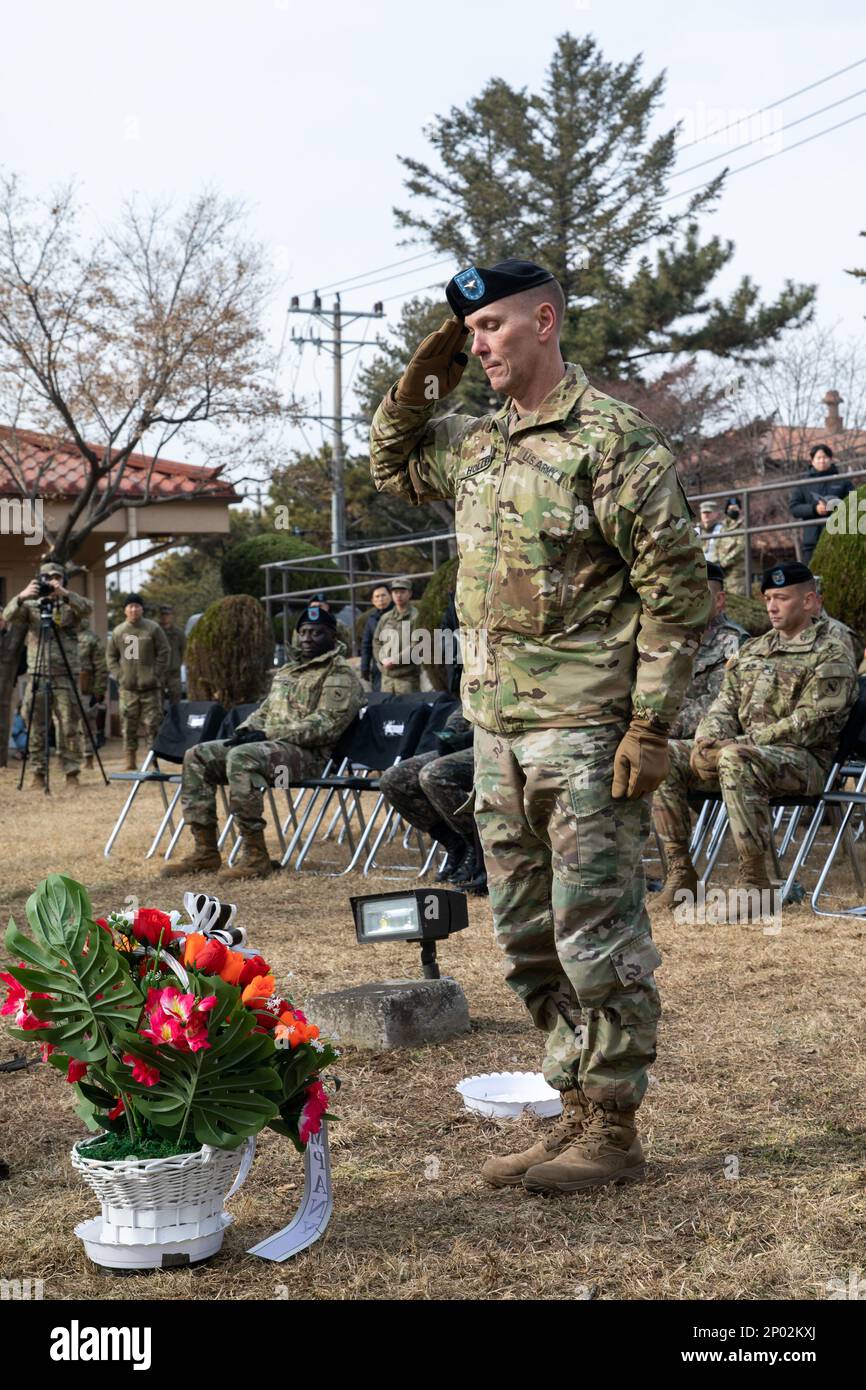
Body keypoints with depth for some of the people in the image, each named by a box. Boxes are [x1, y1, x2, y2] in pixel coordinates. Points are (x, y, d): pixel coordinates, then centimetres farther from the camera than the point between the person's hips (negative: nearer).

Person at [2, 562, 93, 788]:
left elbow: (86, 607, -15)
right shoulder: (31, 606, 11)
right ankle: (37, 773, 8)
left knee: (68, 727, -3)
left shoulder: (71, 606, 7)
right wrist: (22, 596, -27)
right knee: (35, 727, 1)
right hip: (37, 675, 1)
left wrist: (64, 594, -32)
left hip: (65, 677, -1)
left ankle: (72, 772, 3)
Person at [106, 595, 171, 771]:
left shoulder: (153, 628, -2)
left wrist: (157, 676, -5)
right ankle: (130, 764, 9)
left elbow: (164, 653, 0)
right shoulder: (118, 631, 6)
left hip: (150, 687, -2)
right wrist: (118, 675, 3)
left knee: (152, 724, -3)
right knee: (128, 726, 3)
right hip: (127, 689, 2)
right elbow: (110, 655, 15)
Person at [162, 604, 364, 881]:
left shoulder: (340, 676, -4)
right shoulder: (288, 669, 25)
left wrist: (268, 734, -18)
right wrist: (245, 730, 4)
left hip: (306, 753, -9)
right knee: (197, 757, -3)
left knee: (241, 758, -35)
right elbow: (265, 710, 29)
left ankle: (255, 856, -32)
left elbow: (325, 725, -16)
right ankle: (205, 851, -6)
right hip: (268, 743, 9)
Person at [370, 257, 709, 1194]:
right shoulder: (475, 445, 13)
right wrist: (421, 378, 15)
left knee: (597, 937, -1)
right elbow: (390, 463, 33)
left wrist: (651, 725, -16)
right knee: (529, 941, 13)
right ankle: (577, 1112, 24)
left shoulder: (612, 438, -10)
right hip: (497, 731, 8)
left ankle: (613, 1128, 10)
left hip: (586, 730, -8)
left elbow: (676, 587, -12)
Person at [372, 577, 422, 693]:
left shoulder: (415, 616, -4)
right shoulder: (385, 618, 15)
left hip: (407, 676, -6)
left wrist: (396, 660, -15)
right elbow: (377, 642, 16)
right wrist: (383, 660, -3)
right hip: (387, 676, 6)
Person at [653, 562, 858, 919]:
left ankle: (755, 882, -33)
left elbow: (809, 724, -13)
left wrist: (742, 743, -19)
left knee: (735, 761, -39)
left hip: (802, 760, -7)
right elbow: (724, 705, 17)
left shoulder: (831, 654, -2)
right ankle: (680, 872, -12)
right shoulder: (751, 649, 21)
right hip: (743, 750, 7)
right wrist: (707, 741, -7)